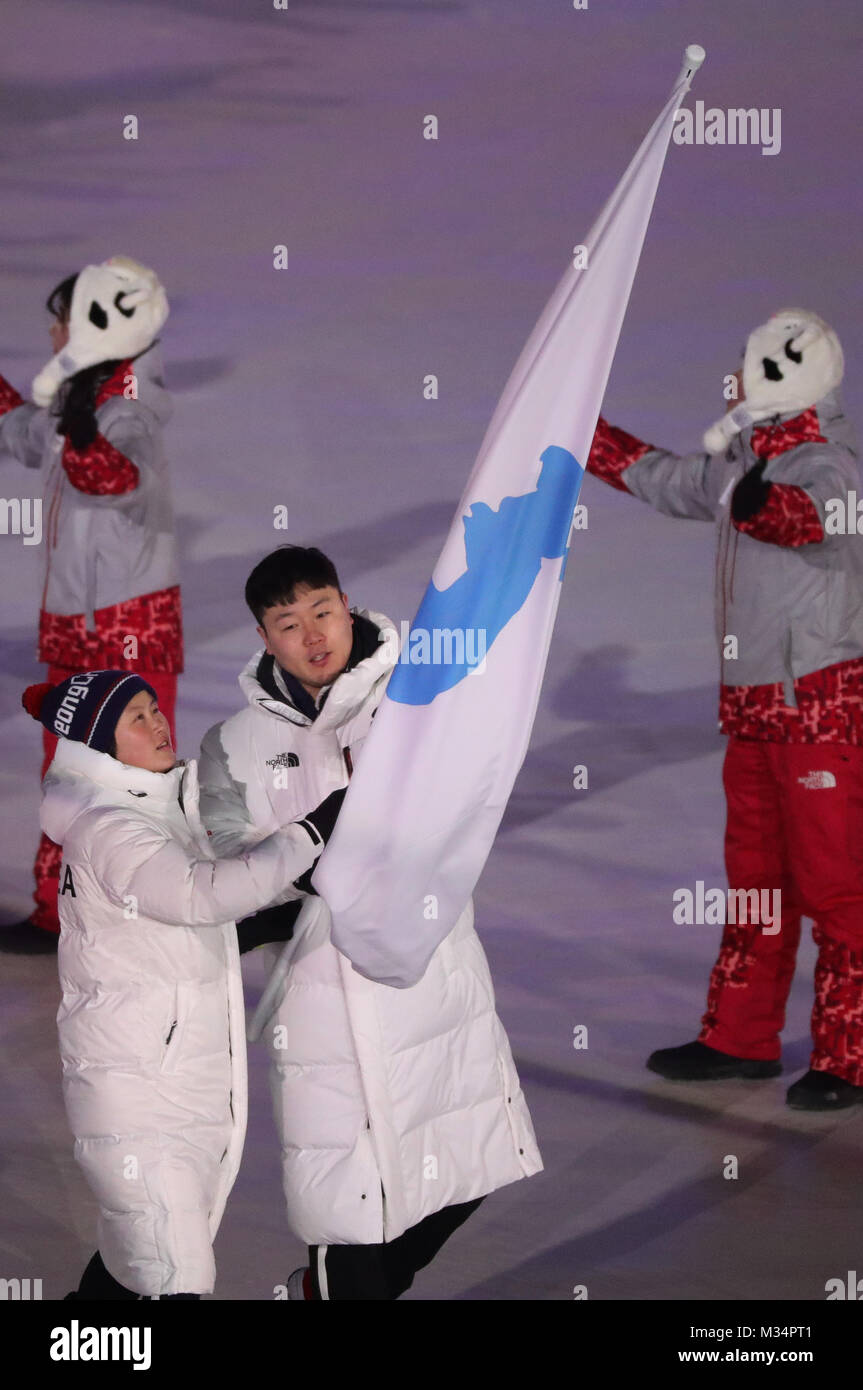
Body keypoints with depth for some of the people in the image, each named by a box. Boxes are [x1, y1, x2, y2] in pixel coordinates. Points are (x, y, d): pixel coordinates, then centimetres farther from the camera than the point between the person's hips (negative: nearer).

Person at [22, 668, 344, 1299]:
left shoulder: (172, 812, 13)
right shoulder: (103, 832, -16)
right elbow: (206, 893, -29)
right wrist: (312, 833, -20)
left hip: (191, 1079, 9)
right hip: (139, 1092, -9)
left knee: (132, 1259, 18)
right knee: (173, 1279, -9)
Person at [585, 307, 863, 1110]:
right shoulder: (744, 462, 12)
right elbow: (663, 478, 27)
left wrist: (763, 505, -58)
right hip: (752, 704, 9)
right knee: (754, 878, 15)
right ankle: (740, 1038, 26)